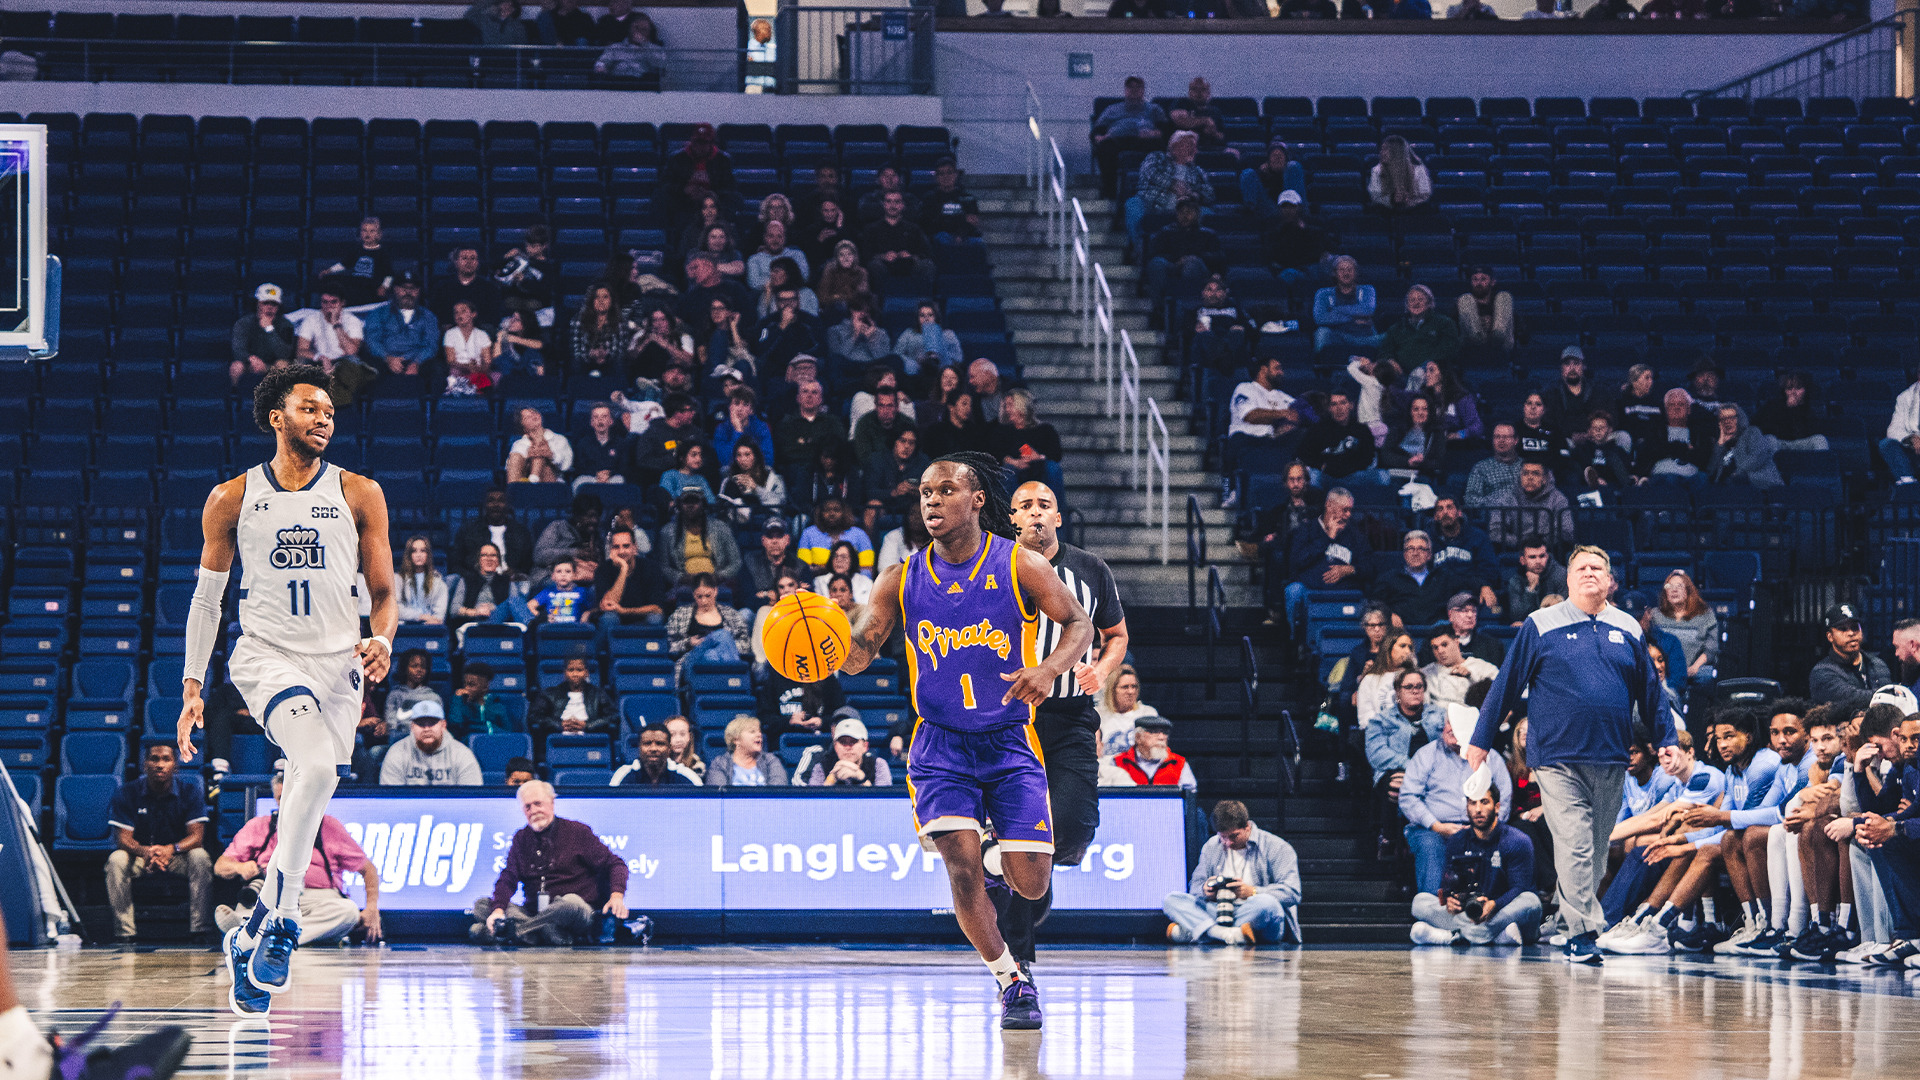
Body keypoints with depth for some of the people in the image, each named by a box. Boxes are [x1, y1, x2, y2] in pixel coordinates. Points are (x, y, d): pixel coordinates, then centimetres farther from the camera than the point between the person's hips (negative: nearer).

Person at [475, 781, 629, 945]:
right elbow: (507, 879, 1)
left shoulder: (577, 832, 4)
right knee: (482, 905, -15)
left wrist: (617, 896, -19)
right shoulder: (521, 838, 13)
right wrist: (498, 910, -21)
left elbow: (614, 864, 2)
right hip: (532, 913, 4)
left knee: (571, 903, -38)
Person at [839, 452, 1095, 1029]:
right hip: (940, 745, 1)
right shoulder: (902, 580, -1)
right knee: (963, 871, -16)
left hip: (1009, 741, -1)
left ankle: (1003, 852, 32)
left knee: (1030, 885, -7)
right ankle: (1012, 980, 5)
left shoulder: (1019, 565, -6)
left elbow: (1079, 624, -4)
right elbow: (858, 654, 0)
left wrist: (1049, 668, -25)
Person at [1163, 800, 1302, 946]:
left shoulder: (1276, 847, -1)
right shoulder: (1212, 847, 15)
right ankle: (1229, 934, -41)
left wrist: (1252, 892, -22)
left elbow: (1292, 892, -10)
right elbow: (1195, 884, 17)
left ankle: (1189, 932, -38)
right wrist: (1205, 891, -9)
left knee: (1267, 903, -41)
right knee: (1171, 900, -14)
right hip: (1218, 914, 4)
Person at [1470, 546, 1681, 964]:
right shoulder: (1540, 626, 3)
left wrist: (1669, 740, 16)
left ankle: (1581, 924, 19)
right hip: (1558, 758, -4)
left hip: (1611, 761, 4)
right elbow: (1507, 685, 5)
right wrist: (1480, 740, 5)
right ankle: (1583, 933, -14)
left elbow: (1651, 691, 20)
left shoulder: (1628, 630, 13)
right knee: (1573, 847, -12)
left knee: (1597, 849, 8)